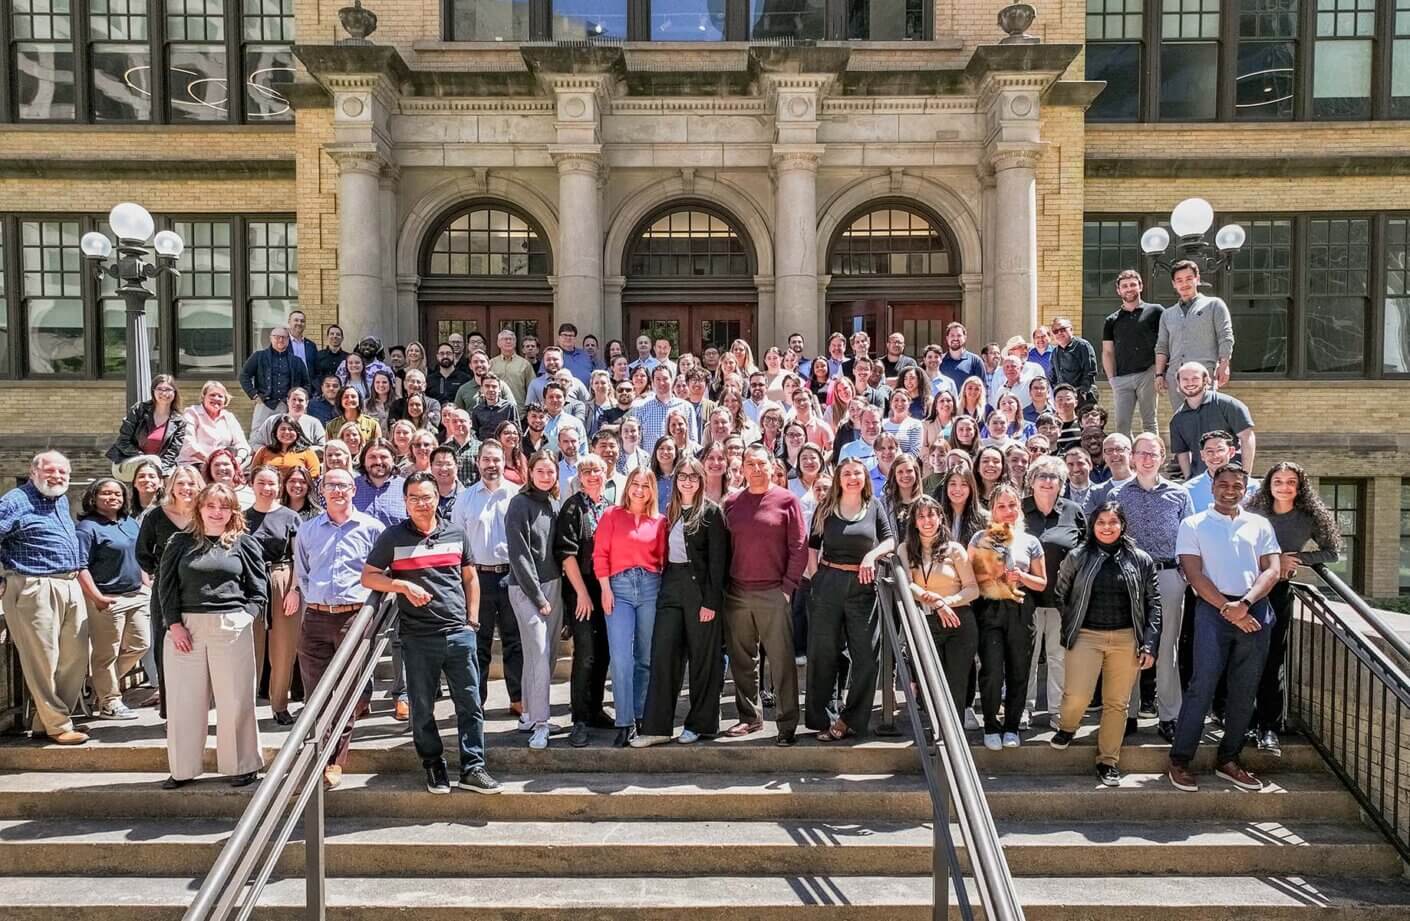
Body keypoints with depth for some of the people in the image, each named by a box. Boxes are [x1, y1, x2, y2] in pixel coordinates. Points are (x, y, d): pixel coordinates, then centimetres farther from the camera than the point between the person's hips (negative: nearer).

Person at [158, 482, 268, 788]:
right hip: (185, 628, 2)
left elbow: (259, 590, 6)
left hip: (232, 628, -1)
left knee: (235, 699, 3)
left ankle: (241, 766, 14)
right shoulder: (180, 543, 10)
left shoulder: (244, 544, 7)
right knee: (184, 699, 6)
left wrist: (245, 617, -8)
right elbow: (166, 586, 6)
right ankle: (183, 769, 18)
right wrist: (174, 624, -5)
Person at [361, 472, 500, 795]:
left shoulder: (456, 535, 8)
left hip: (459, 634, 2)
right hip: (417, 638, -2)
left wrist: (472, 621, 8)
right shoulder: (393, 536, 1)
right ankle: (434, 767, 23)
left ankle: (472, 768, 12)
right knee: (423, 708, 8)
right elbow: (368, 577, 2)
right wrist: (404, 586, -12)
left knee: (470, 704, 3)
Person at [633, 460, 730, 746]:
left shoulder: (711, 512, -3)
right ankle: (657, 727, 1)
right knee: (662, 654, -2)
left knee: (702, 658, 3)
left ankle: (700, 724, 15)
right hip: (671, 587, 5)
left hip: (700, 588, -5)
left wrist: (711, 602, -13)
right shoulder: (670, 512, 13)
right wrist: (663, 588, 7)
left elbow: (718, 559, -8)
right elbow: (663, 553, 14)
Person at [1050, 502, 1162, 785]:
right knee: (1077, 697, -13)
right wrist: (1068, 631, 5)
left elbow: (1153, 603, 5)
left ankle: (1108, 761, 19)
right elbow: (1061, 595, 12)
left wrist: (1150, 644, -1)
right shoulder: (1078, 557, 3)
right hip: (1086, 636, -1)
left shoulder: (1141, 560, 5)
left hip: (1126, 639, 1)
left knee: (1117, 703, 5)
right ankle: (1067, 727, 20)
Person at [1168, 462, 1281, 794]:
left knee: (1245, 691, 6)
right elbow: (1194, 574, -2)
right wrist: (1227, 609, -12)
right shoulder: (1193, 524, 7)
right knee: (1202, 686, -8)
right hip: (1212, 609, -3)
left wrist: (1245, 604, -12)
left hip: (1255, 610, 3)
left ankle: (1227, 759, 18)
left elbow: (1273, 570, 4)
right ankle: (1180, 760, -1)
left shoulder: (1260, 524, 14)